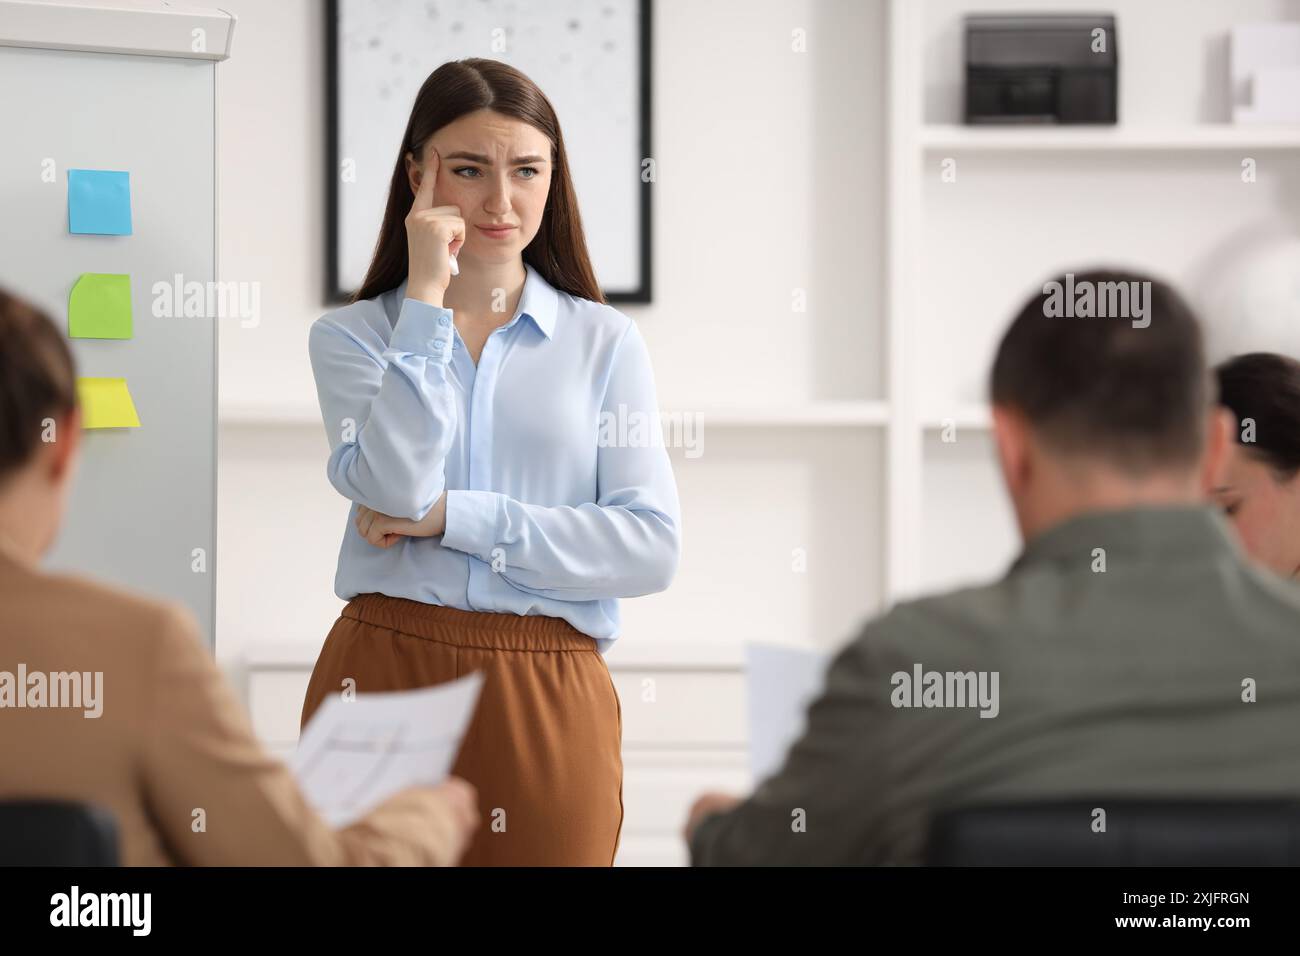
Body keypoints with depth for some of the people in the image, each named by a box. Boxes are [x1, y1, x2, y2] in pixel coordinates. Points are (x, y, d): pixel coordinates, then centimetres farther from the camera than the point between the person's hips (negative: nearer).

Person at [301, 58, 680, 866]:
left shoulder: (605, 341, 6)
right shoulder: (351, 336, 5)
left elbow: (652, 547, -5)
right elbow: (398, 488, -13)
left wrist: (450, 515, -10)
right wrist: (426, 295, -10)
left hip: (549, 701, 1)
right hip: (383, 677, 0)